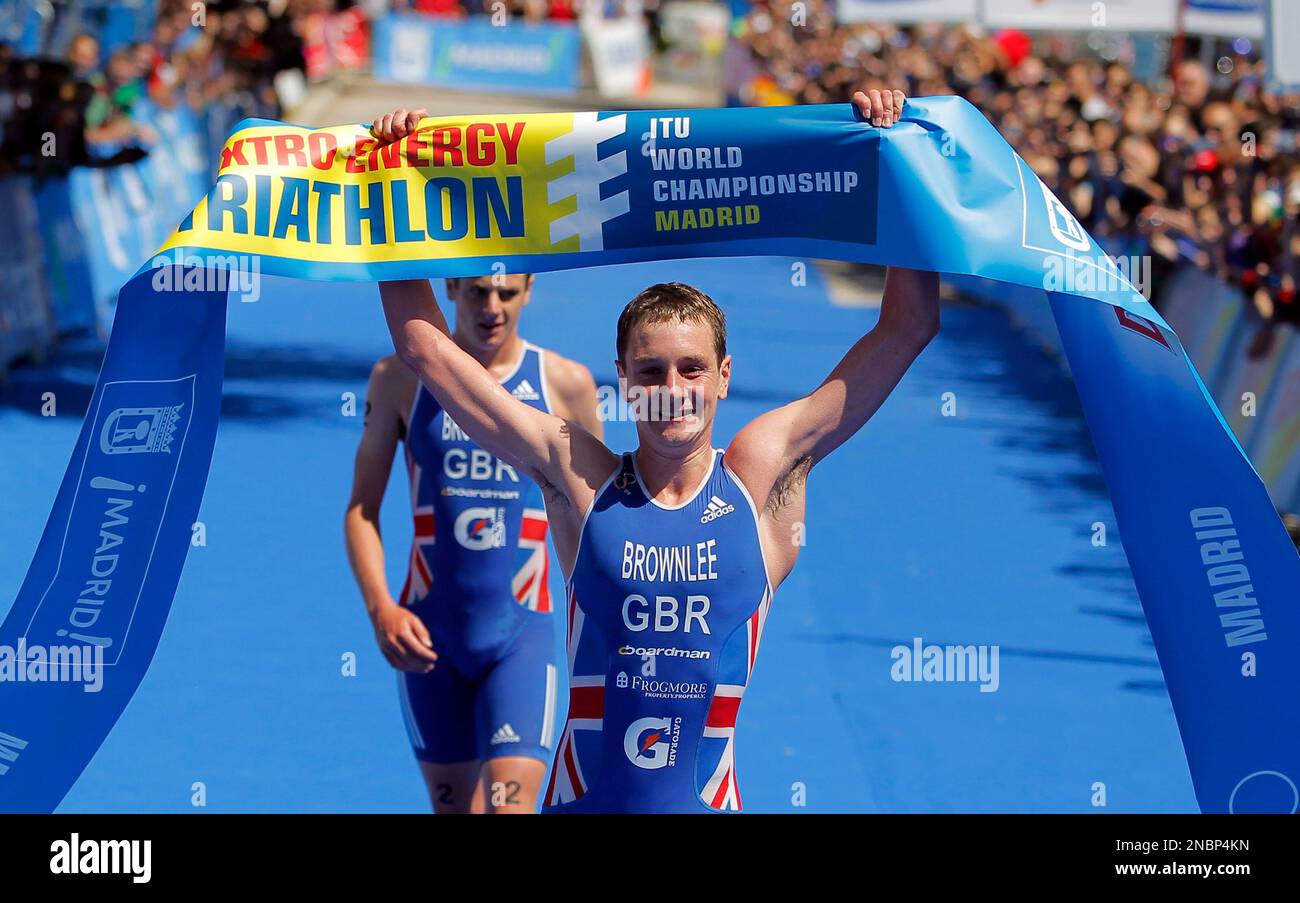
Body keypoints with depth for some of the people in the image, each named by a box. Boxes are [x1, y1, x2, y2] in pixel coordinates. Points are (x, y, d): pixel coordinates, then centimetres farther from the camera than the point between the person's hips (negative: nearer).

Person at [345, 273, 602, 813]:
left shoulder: (566, 383, 0)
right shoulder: (400, 378, 1)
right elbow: (361, 507, 4)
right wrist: (379, 607, -11)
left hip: (522, 632, -1)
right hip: (427, 633, 1)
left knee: (511, 806, -14)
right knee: (454, 808, 10)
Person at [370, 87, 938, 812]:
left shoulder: (764, 475, 2)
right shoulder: (581, 479, 1)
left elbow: (909, 327, 3)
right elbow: (425, 345, 3)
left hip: (708, 801, 0)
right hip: (583, 801, 1)